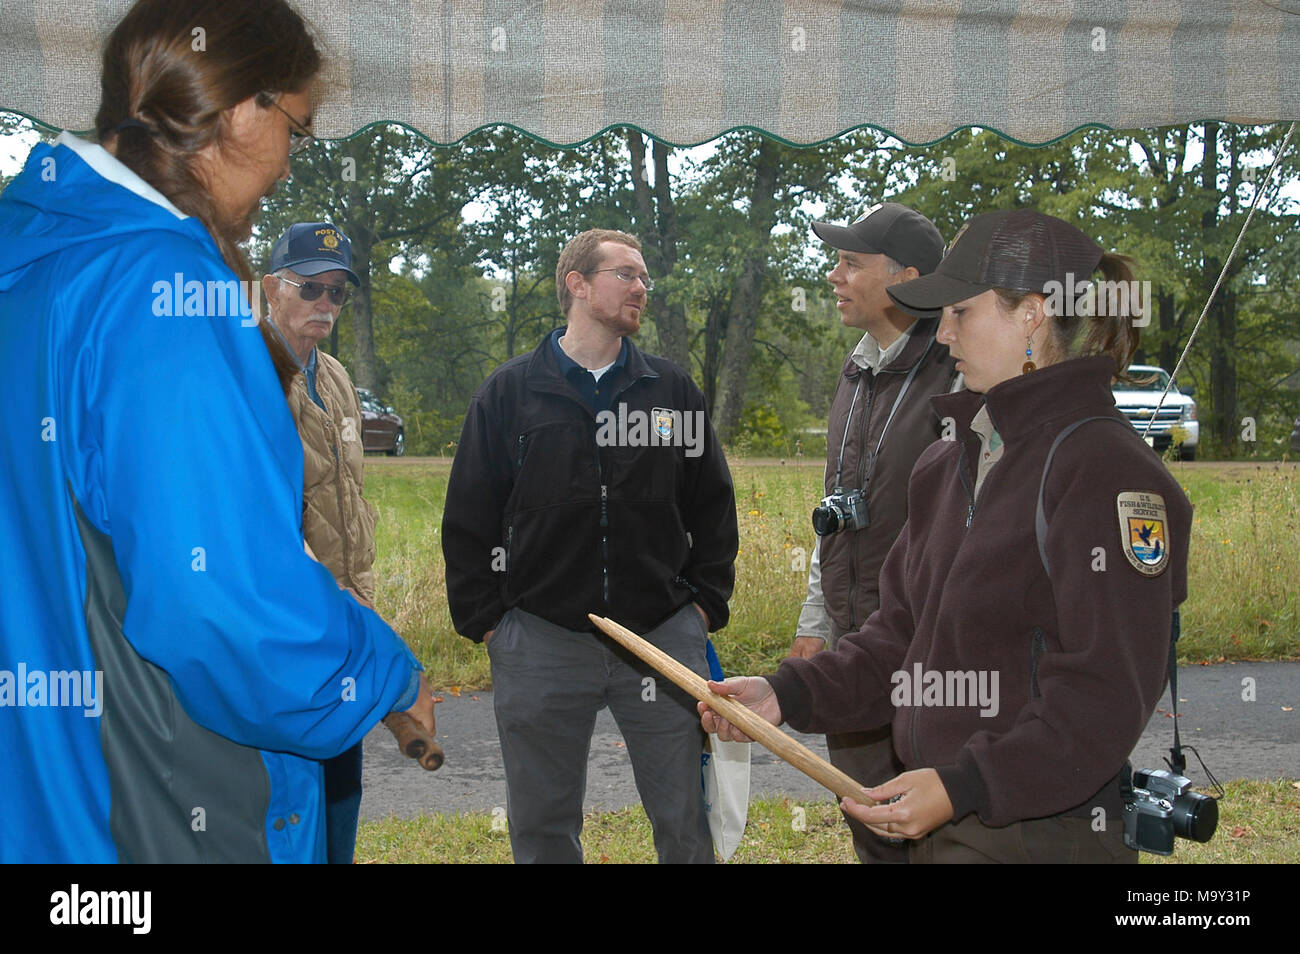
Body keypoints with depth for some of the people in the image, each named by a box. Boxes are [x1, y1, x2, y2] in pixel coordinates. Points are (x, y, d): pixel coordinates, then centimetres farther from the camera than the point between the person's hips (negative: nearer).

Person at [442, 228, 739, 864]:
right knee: (542, 826, 10)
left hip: (663, 637, 1)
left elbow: (713, 507, 12)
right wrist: (484, 619, -1)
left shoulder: (673, 390, 8)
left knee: (686, 822, 7)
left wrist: (706, 602, 4)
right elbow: (468, 520, 4)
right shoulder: (510, 393, 3)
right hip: (541, 642, -1)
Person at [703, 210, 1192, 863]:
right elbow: (901, 637, 14)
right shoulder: (947, 467, 13)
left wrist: (964, 786, -25)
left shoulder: (1108, 472, -14)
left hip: (1045, 833, -7)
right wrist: (787, 694, 0)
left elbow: (1105, 692, -19)